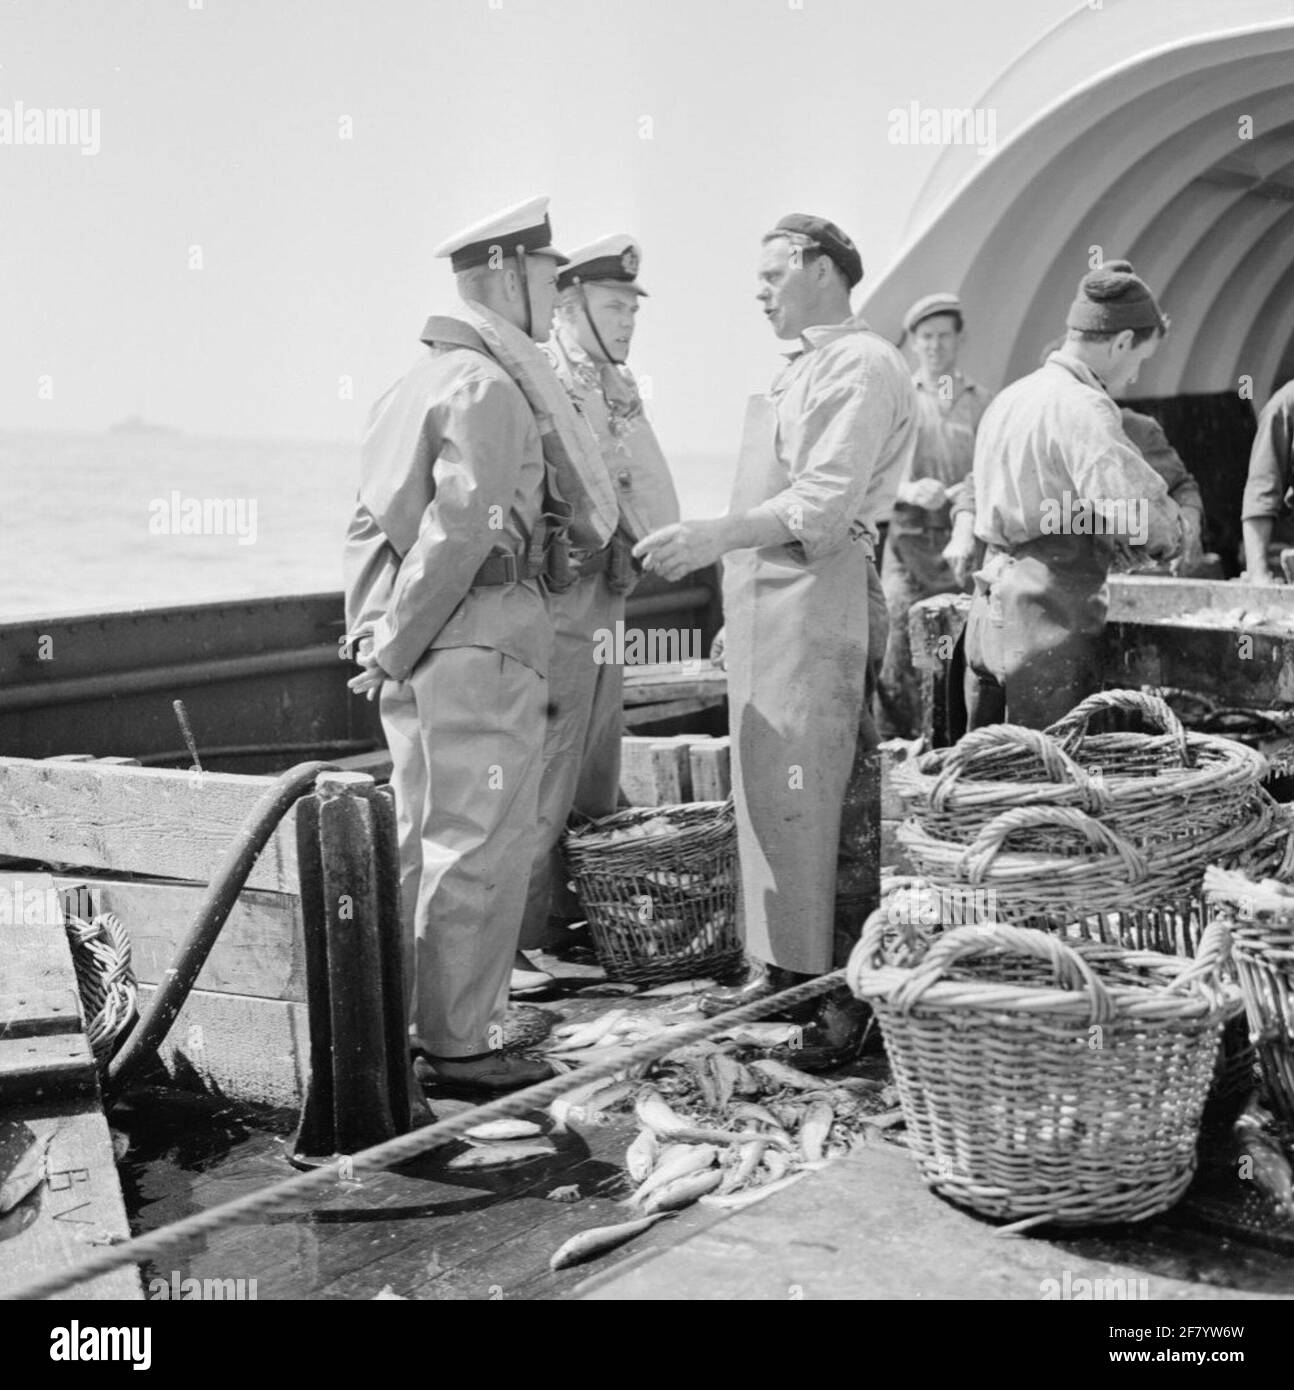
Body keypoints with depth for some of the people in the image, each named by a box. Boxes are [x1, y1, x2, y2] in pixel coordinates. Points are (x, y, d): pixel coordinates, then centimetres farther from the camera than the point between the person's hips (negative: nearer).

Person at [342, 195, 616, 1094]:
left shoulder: (417, 381, 18)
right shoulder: (491, 388, -12)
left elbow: (370, 521, 17)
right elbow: (462, 530, -20)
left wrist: (379, 638, 12)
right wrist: (396, 645, -14)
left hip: (416, 651, 10)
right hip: (481, 642, -10)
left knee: (425, 841, 16)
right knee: (480, 848, -3)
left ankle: (403, 1030, 24)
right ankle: (459, 1045, 2)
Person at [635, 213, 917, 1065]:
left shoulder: (862, 367, -8)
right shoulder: (804, 369, 22)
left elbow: (822, 505, -18)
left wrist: (712, 539, -23)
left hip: (822, 603, -10)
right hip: (768, 604, 10)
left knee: (828, 797, -8)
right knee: (766, 788, 11)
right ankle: (783, 965, 20)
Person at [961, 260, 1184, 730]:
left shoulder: (1012, 396, 14)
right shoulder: (1083, 408, -14)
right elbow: (1140, 515, -24)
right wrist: (1168, 536, -4)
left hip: (989, 610, 9)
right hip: (1049, 621, -9)